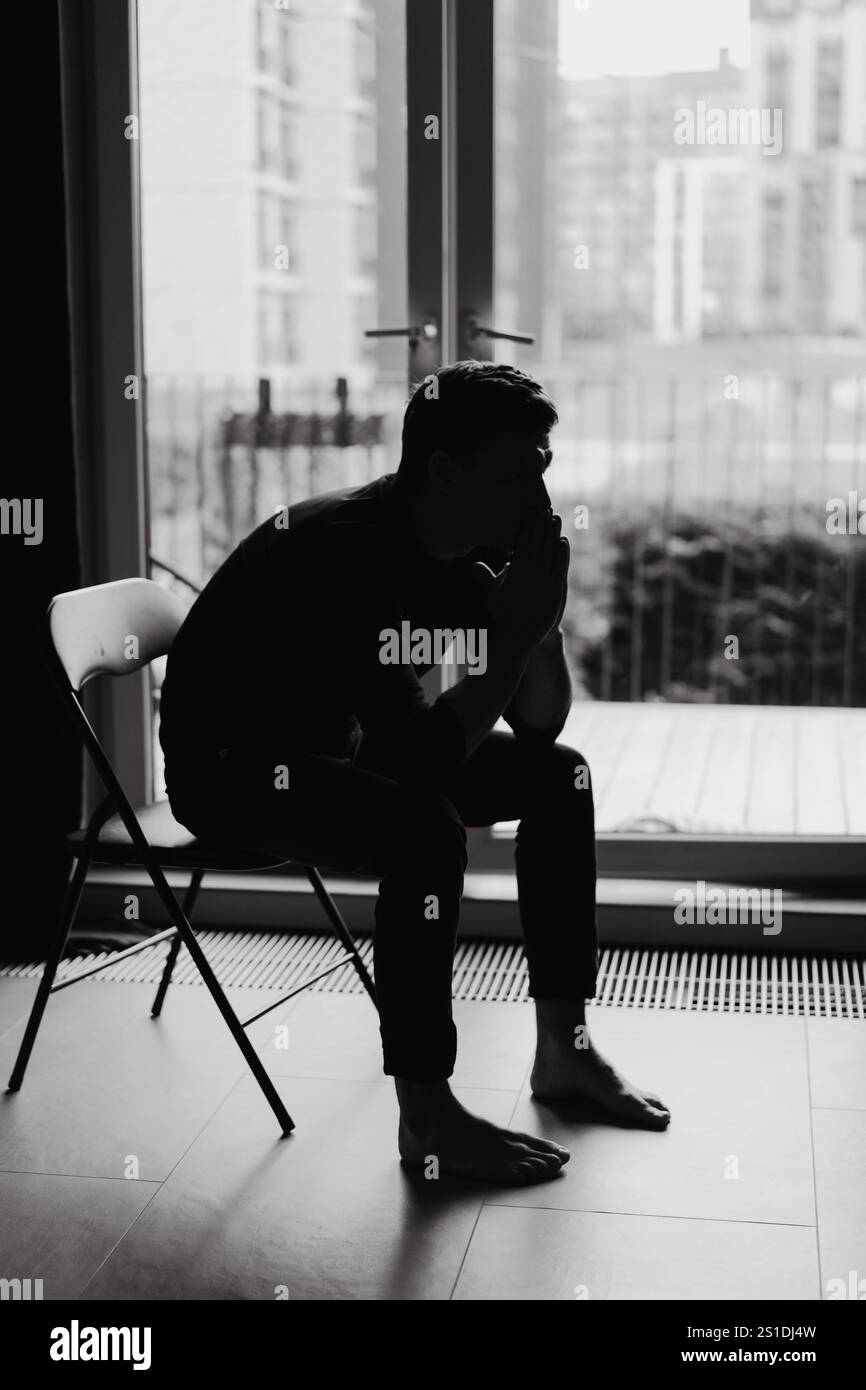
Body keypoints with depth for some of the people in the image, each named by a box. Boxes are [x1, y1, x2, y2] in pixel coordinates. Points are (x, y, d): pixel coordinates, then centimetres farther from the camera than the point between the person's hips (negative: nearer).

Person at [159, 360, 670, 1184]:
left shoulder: (472, 551, -5)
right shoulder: (347, 549, -31)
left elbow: (541, 724, -2)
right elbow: (419, 756, -36)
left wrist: (535, 620, -20)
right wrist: (519, 632, -29)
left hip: (337, 749, 9)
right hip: (228, 766, -9)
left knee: (556, 775, 3)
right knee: (424, 829, -34)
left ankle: (562, 1050, 11)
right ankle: (426, 1119, -19)